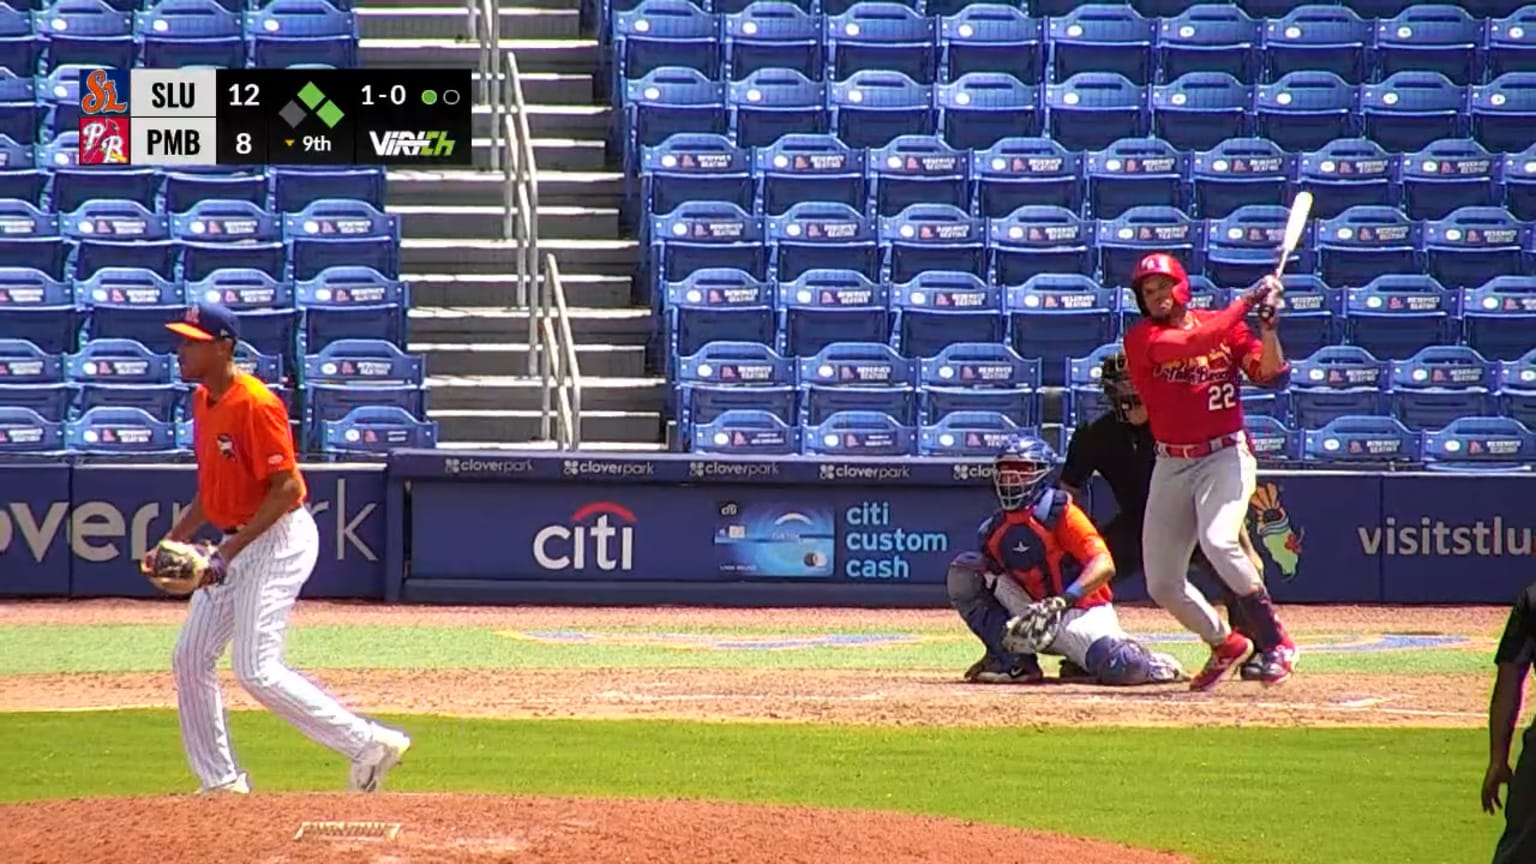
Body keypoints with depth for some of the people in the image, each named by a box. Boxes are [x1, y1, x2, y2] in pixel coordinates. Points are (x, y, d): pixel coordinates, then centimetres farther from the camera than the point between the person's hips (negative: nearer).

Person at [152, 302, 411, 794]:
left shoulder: (254, 404, -20)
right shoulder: (203, 401, 9)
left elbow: (286, 487, -22)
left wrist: (229, 553, -25)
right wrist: (173, 543, 10)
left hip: (279, 539, -10)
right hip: (238, 544, 10)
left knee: (256, 670, -14)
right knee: (190, 658, 9)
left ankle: (369, 744, -7)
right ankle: (221, 782, 18)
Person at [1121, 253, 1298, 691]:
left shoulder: (1224, 325, 2)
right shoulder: (1141, 338, -4)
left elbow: (1270, 375, -6)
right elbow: (1194, 343, -22)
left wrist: (1267, 325, -21)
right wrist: (1246, 301, -20)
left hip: (1225, 455, -3)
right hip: (1171, 465, 3)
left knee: (1217, 541, -30)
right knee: (1162, 584, 3)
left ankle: (1276, 642, -21)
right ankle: (1226, 644, 28)